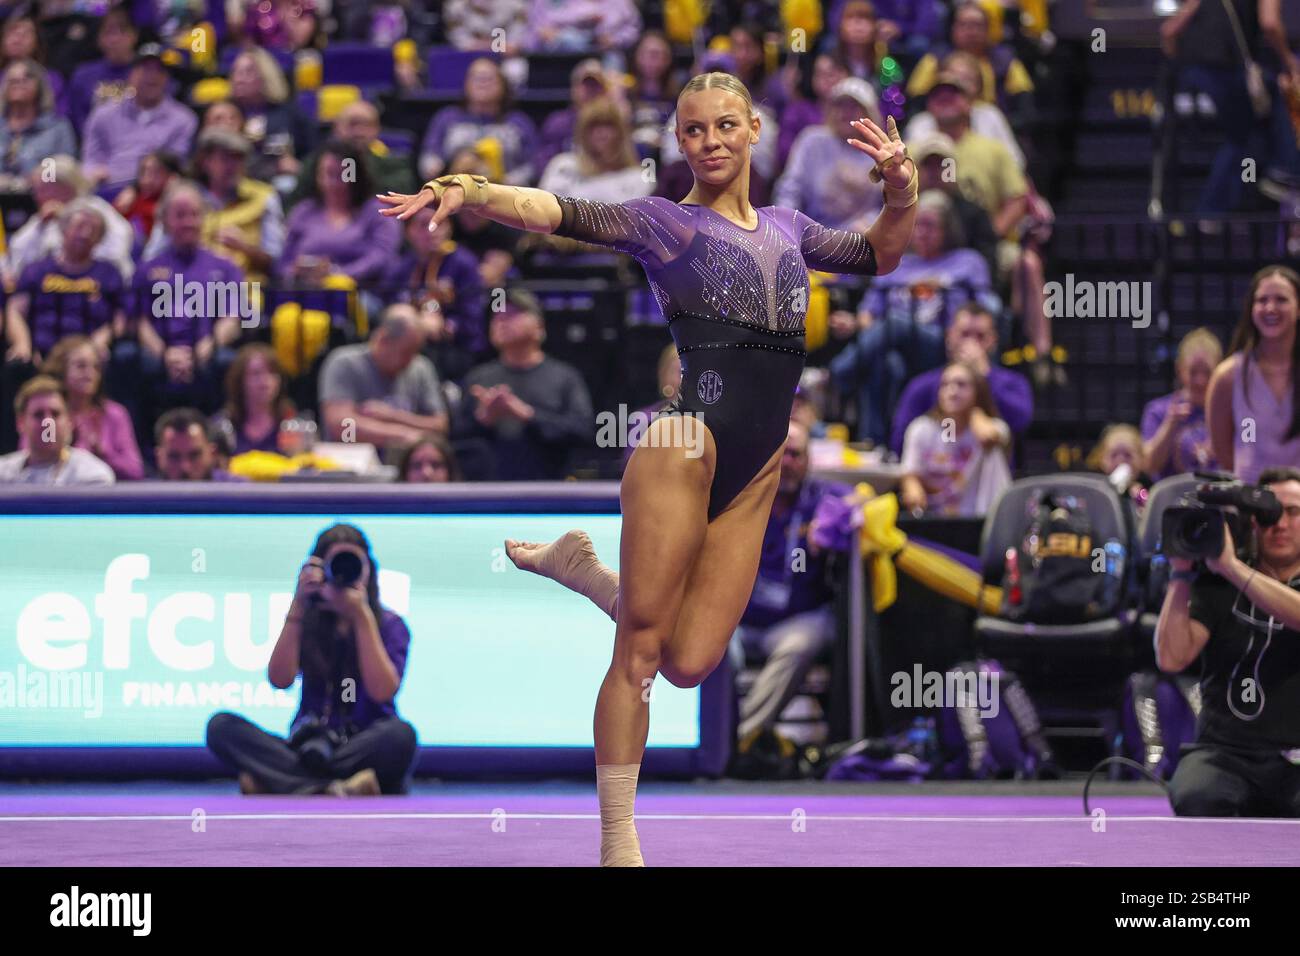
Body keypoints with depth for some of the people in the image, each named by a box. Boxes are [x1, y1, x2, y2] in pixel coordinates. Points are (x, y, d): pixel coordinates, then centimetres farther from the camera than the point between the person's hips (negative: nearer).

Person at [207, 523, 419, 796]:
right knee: (221, 725, -23)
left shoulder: (389, 624, 5)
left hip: (364, 747, -2)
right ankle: (336, 792, -38)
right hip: (308, 748, 2)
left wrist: (361, 617, -10)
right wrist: (297, 607, -9)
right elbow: (279, 680, -6)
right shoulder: (307, 624, 11)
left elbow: (382, 690, -11)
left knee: (401, 734, -38)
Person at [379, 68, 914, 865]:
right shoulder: (665, 221, 4)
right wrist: (468, 192, -28)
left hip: (757, 469, 5)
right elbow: (563, 214, -11)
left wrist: (902, 193, 6)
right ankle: (618, 844, 0)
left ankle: (580, 565, 25)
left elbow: (877, 255, 28)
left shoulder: (787, 228, 20)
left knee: (690, 662, 0)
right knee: (640, 647, -6)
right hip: (688, 439, -5)